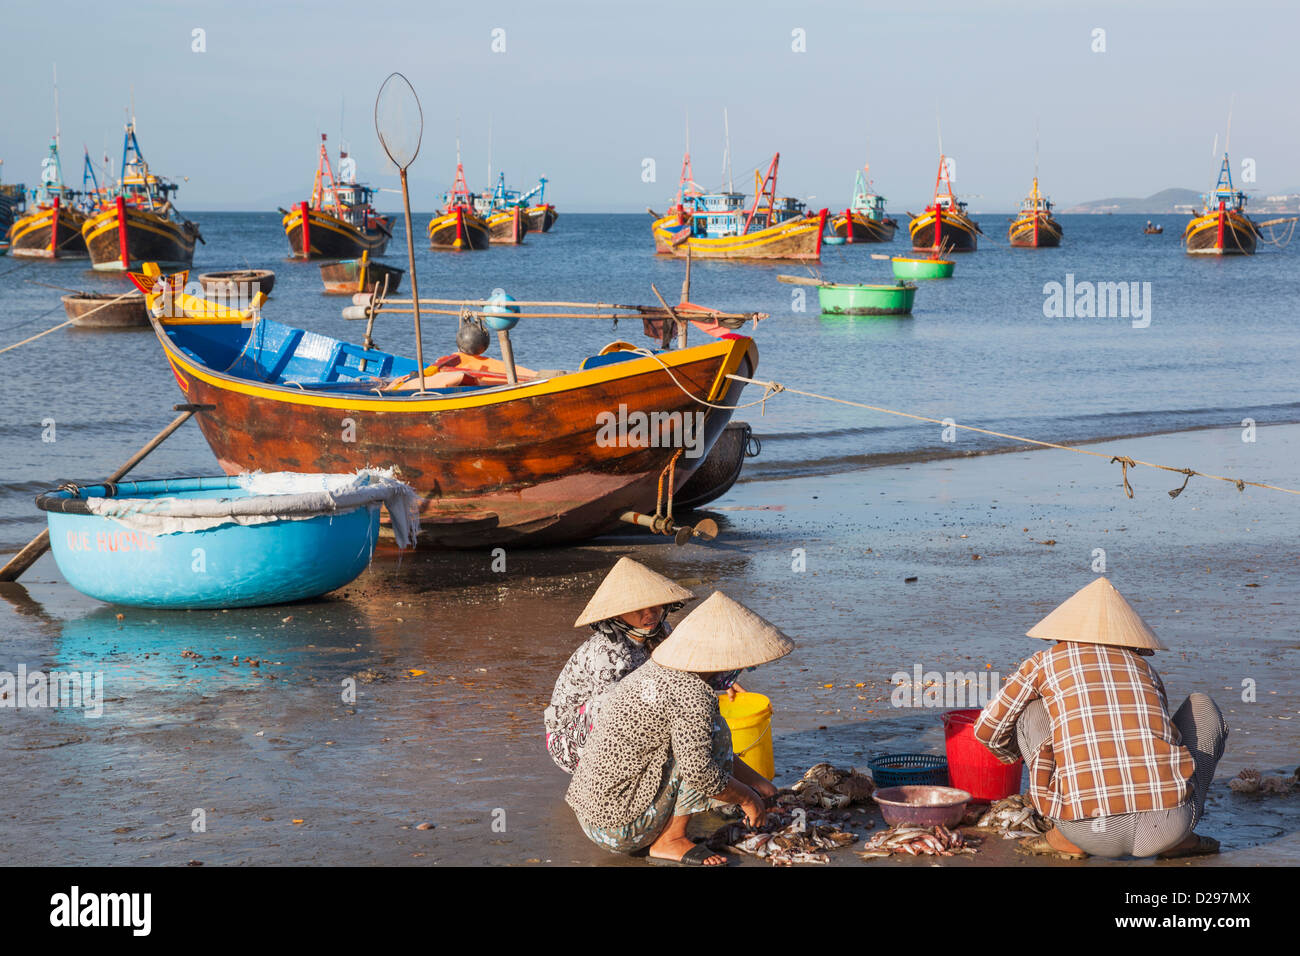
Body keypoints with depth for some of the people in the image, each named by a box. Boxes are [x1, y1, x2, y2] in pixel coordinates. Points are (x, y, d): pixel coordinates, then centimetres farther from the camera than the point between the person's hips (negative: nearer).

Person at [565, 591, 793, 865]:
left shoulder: (659, 674, 13)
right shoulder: (692, 695, -19)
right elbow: (698, 769, -25)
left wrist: (759, 783, 25)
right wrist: (748, 799, -8)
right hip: (621, 827, -10)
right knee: (714, 732, -9)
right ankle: (670, 841, -7)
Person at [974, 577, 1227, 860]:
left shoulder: (1047, 662, 16)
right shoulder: (1144, 669, 23)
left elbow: (987, 729, 26)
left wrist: (1017, 755, 50)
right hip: (1167, 828, 1)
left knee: (1031, 710, 22)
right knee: (1202, 706, 28)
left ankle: (1068, 838, 14)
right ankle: (1179, 837, 15)